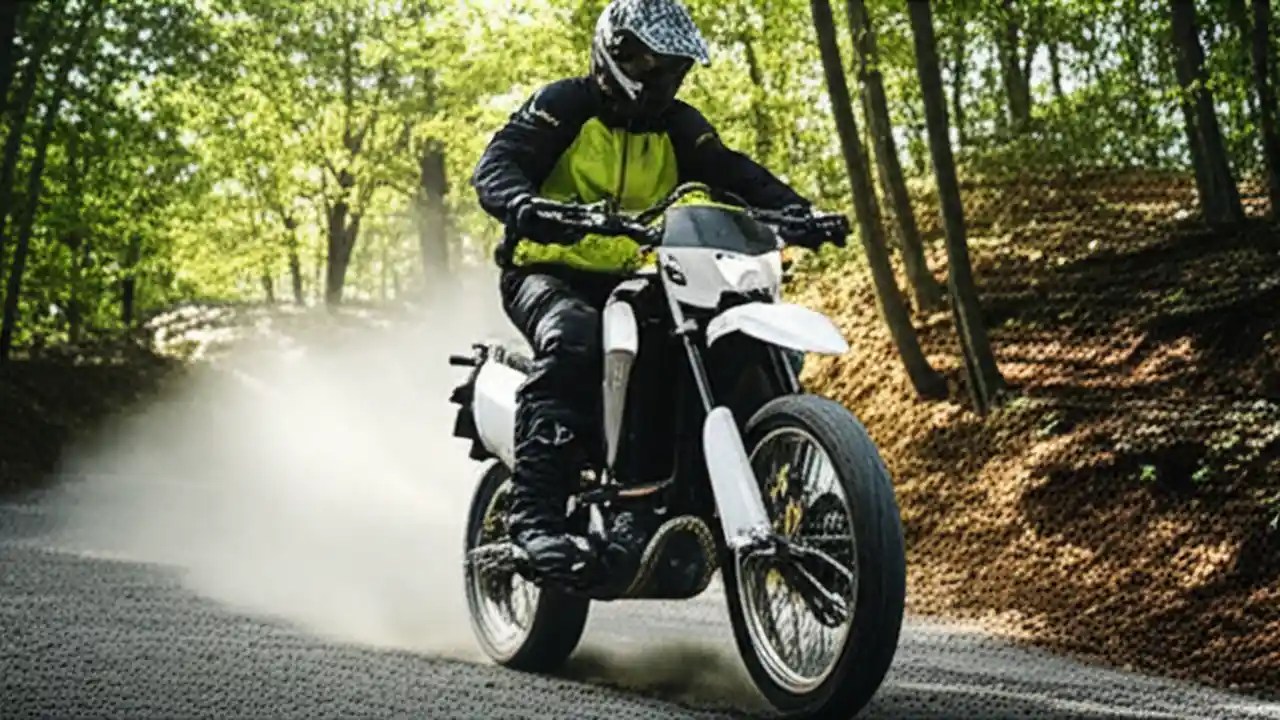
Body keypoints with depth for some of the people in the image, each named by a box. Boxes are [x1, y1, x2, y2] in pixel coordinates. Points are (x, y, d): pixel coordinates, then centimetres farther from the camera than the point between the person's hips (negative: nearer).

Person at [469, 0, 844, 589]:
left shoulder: (676, 126, 11)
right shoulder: (564, 106, -6)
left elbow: (730, 172, -1)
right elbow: (495, 164, -19)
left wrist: (794, 209, -21)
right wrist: (525, 207, -43)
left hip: (633, 280, 6)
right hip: (547, 271, -6)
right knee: (573, 339, -38)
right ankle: (534, 514, -42)